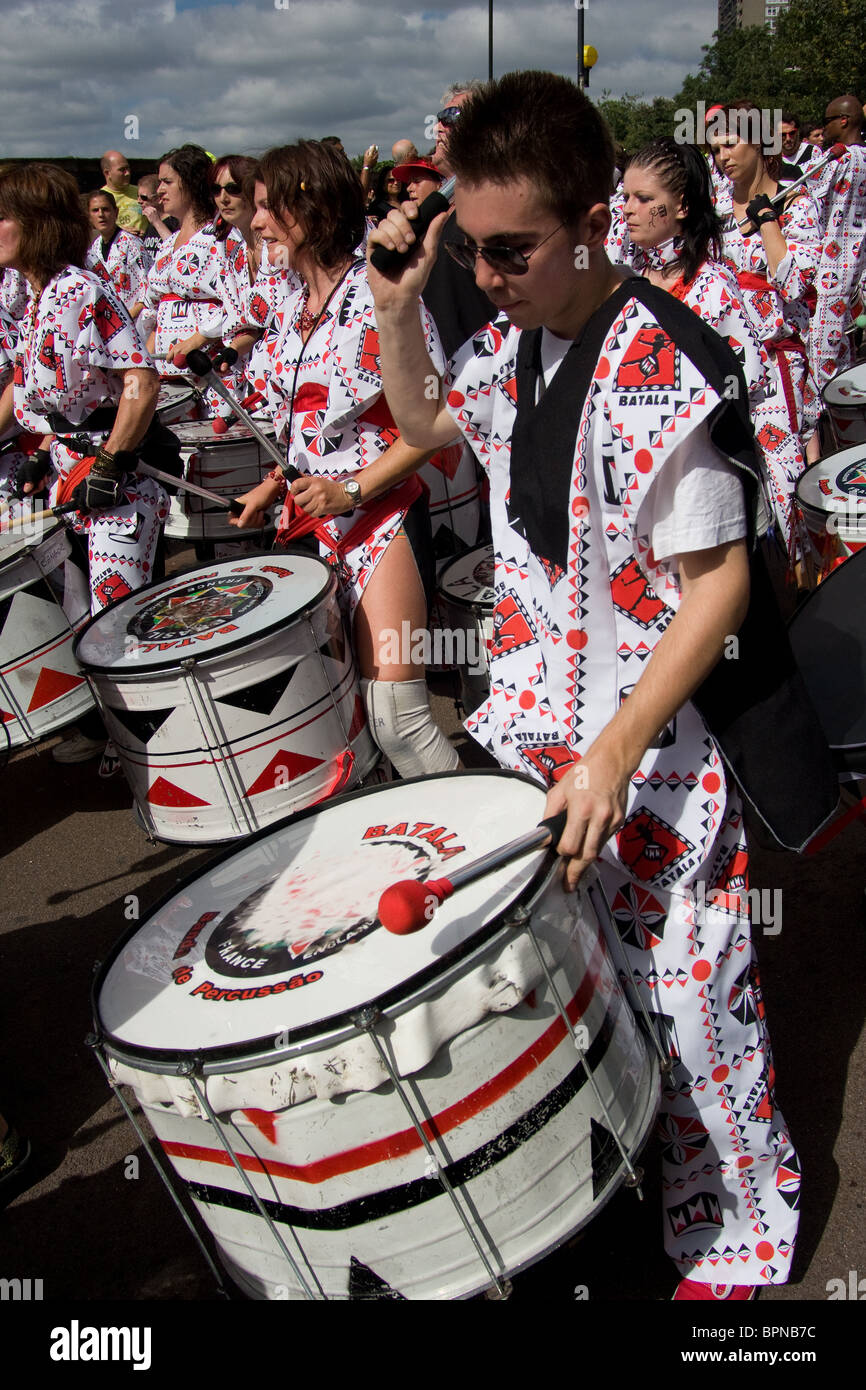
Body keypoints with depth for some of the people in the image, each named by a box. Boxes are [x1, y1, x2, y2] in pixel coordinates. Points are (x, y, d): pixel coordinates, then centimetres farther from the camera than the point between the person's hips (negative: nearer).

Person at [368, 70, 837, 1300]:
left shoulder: (667, 379, -22)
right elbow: (424, 426, 23)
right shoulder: (510, 344, 2)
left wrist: (615, 756, -25)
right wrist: (396, 308, 5)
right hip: (530, 712, 7)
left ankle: (738, 1235, 31)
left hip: (658, 730, -7)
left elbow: (719, 585, -20)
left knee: (683, 992, 5)